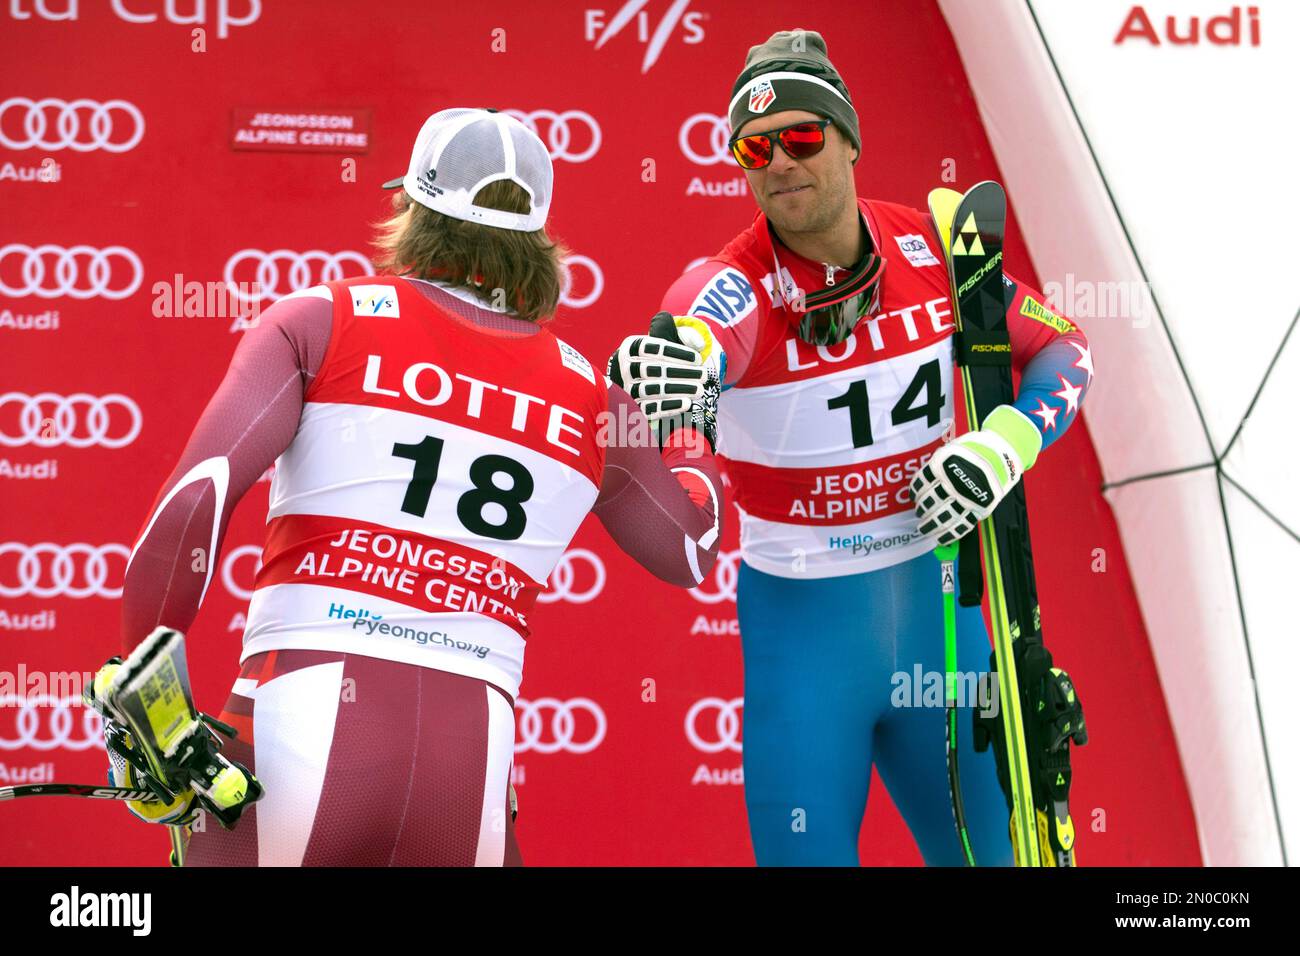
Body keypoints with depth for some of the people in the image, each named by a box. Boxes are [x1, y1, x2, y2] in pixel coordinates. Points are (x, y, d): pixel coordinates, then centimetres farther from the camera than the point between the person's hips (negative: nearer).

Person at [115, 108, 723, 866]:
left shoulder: (321, 321, 7)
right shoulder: (589, 395, 14)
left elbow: (197, 496, -6)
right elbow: (690, 552, 30)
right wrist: (694, 424, 49)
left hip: (301, 731, -2)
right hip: (469, 765, 2)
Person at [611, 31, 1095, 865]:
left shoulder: (934, 248, -5)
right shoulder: (738, 285, -17)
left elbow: (1064, 349, 6)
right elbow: (702, 330, -41)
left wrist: (1002, 448, -12)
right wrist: (679, 357, -66)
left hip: (933, 602, 4)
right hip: (801, 618, -3)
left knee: (990, 844, 16)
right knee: (806, 851, -3)